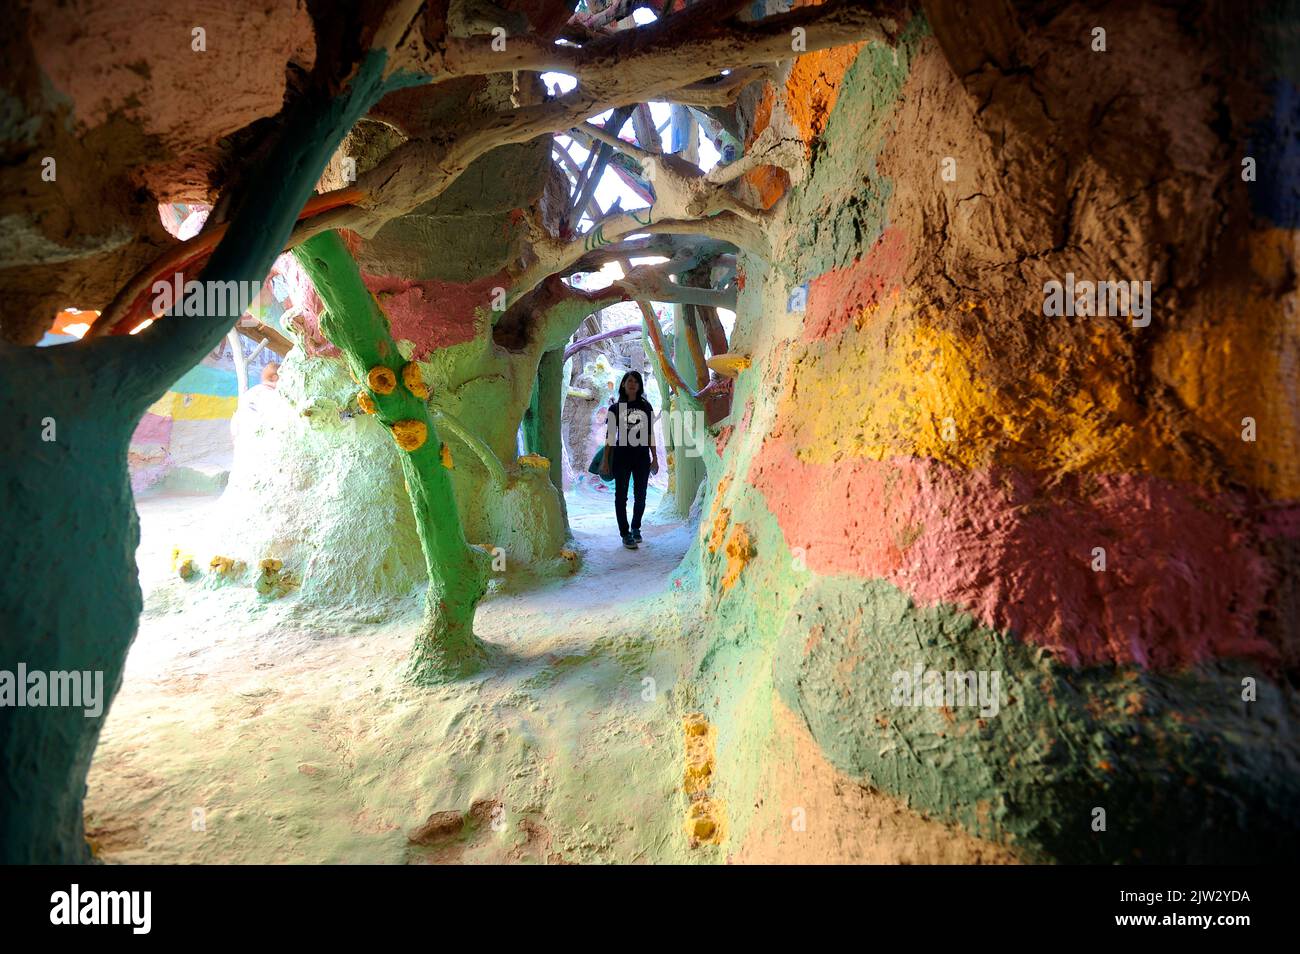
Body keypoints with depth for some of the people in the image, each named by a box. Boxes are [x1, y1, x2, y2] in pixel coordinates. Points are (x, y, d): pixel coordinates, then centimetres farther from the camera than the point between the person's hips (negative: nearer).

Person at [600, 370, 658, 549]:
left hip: (642, 457, 2)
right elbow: (610, 436, 2)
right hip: (621, 457, -2)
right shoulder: (616, 408, 2)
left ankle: (636, 528, 27)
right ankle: (625, 534, 7)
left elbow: (650, 434, 9)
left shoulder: (646, 407, 7)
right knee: (621, 495, 1)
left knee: (640, 495, 8)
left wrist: (655, 458, 6)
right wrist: (605, 460, -2)